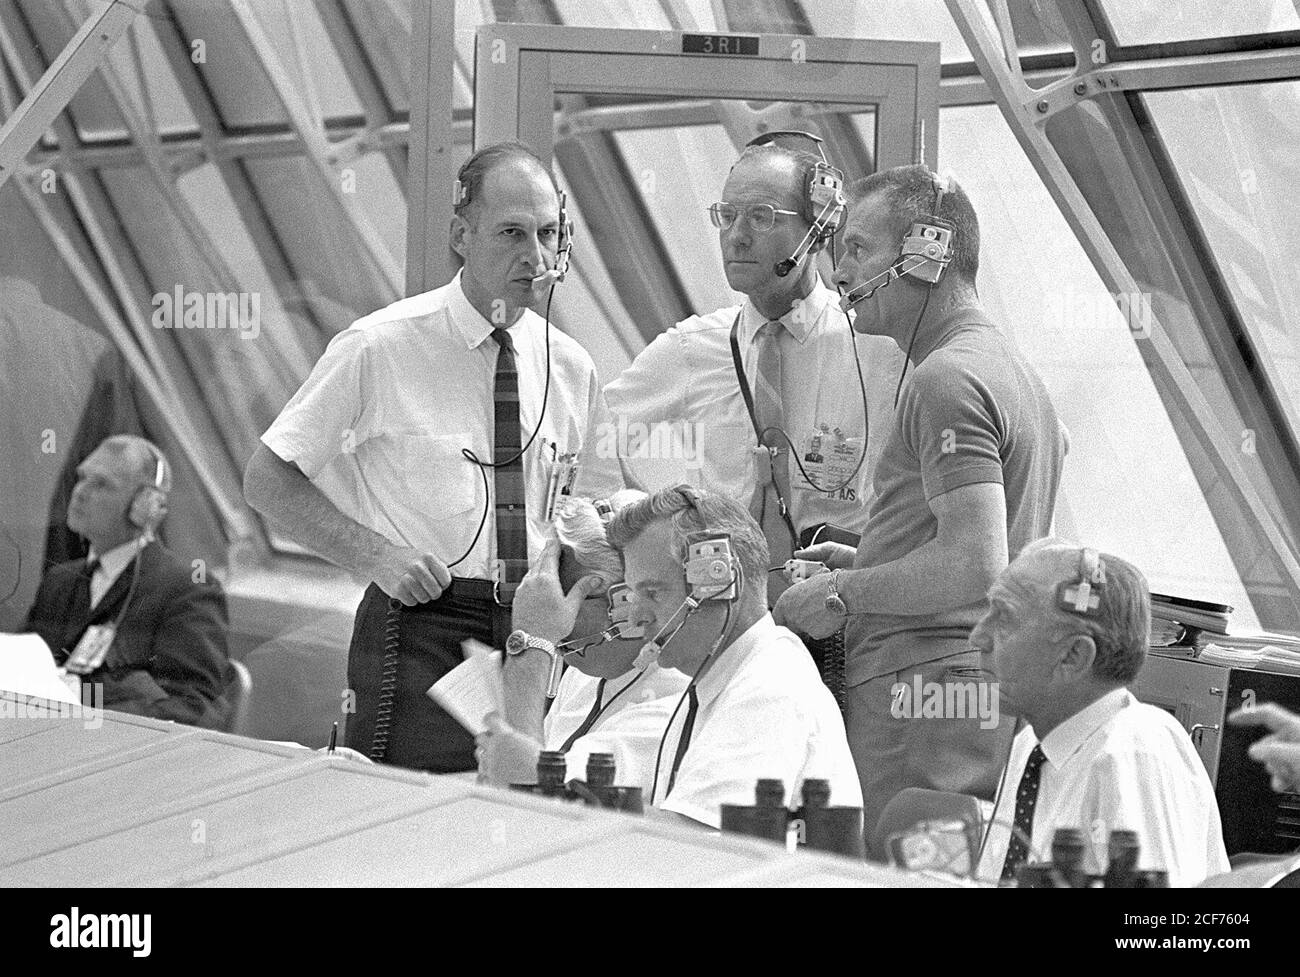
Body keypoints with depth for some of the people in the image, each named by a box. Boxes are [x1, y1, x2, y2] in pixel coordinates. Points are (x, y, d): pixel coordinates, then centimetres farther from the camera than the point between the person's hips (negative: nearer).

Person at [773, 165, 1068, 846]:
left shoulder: (947, 378, -12)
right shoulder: (1014, 370, 22)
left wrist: (845, 592, -10)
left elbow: (977, 566, -22)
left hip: (921, 691, -10)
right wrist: (863, 562, 18)